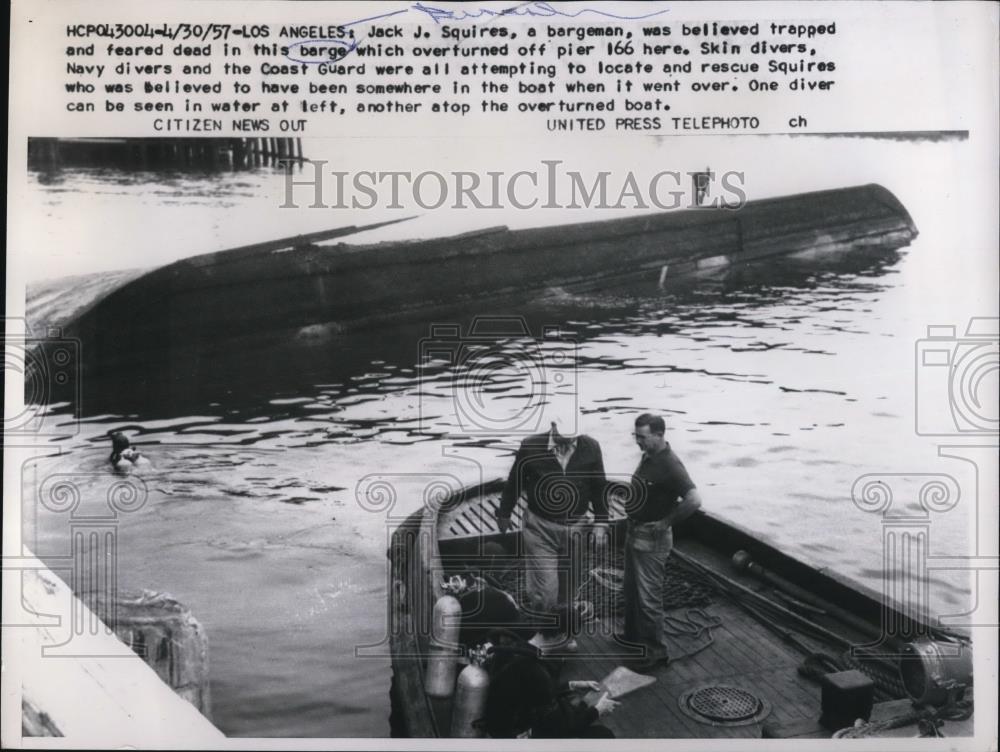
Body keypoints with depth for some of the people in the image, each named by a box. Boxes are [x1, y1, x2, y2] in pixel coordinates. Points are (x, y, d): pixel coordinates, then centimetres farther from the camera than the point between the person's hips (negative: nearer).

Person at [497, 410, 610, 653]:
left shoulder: (590, 448, -10)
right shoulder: (531, 447, -15)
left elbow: (599, 487, 2)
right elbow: (514, 483, -2)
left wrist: (600, 523, 0)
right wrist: (504, 514, 9)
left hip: (574, 527, 2)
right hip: (540, 527, -2)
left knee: (567, 587, 15)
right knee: (545, 587, -5)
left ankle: (562, 634, 35)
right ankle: (549, 634, 19)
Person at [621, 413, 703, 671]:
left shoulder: (669, 465, -24)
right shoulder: (647, 456, 4)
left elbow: (694, 500, -32)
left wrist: (667, 522, -22)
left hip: (652, 539, -9)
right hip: (635, 533, 9)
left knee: (648, 596, 0)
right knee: (631, 590, 21)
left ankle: (655, 652, 14)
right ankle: (633, 637, 38)